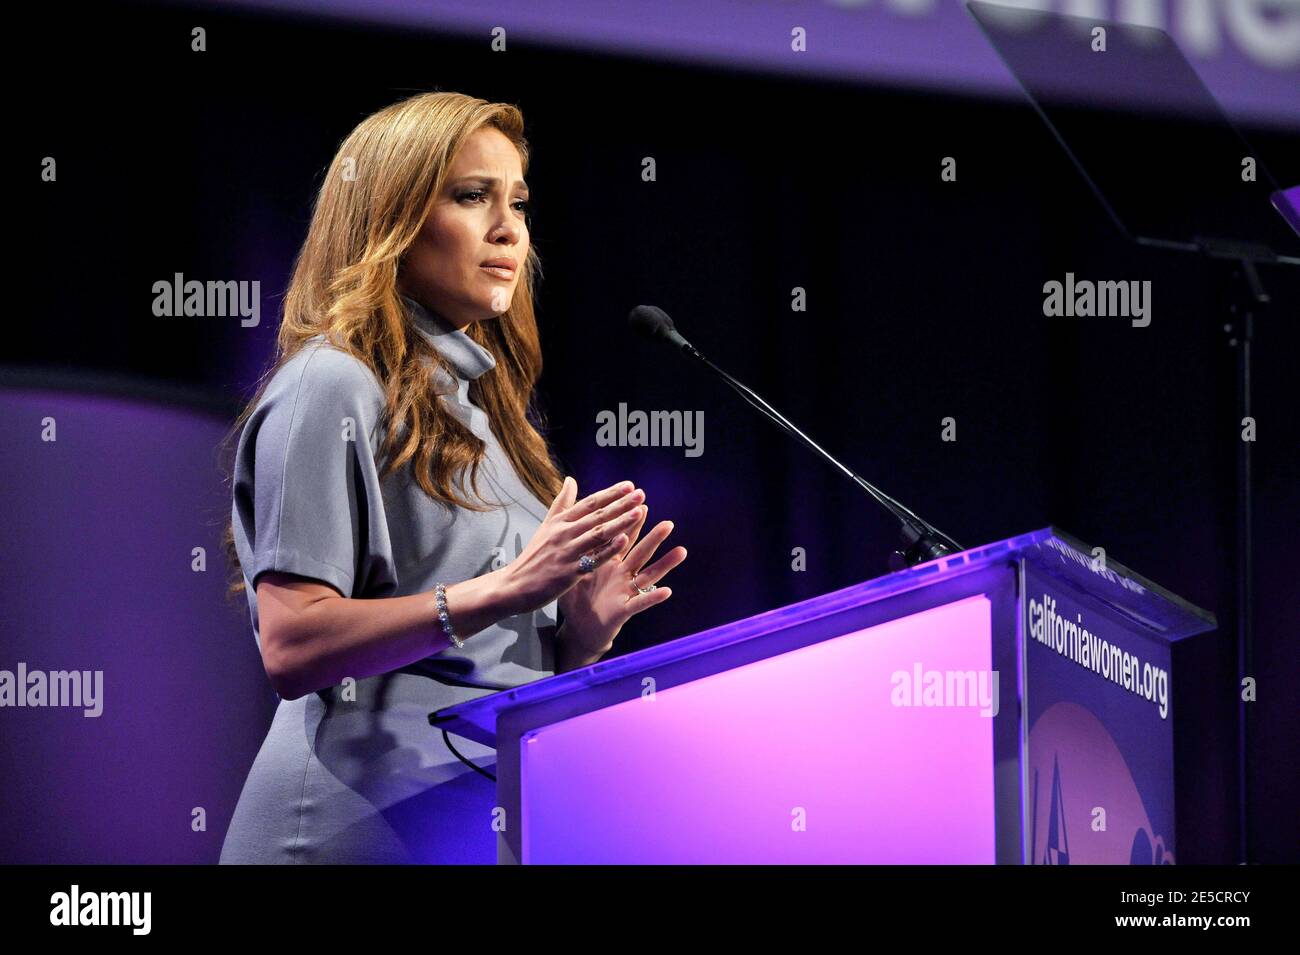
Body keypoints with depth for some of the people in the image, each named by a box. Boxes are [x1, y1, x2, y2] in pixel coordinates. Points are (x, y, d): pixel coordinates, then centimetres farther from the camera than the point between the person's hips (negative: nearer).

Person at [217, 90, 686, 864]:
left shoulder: (482, 408, 19)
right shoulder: (334, 387, -7)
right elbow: (291, 646, -17)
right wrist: (501, 591, -23)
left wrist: (580, 631, 1)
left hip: (492, 821, 8)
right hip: (376, 824, -8)